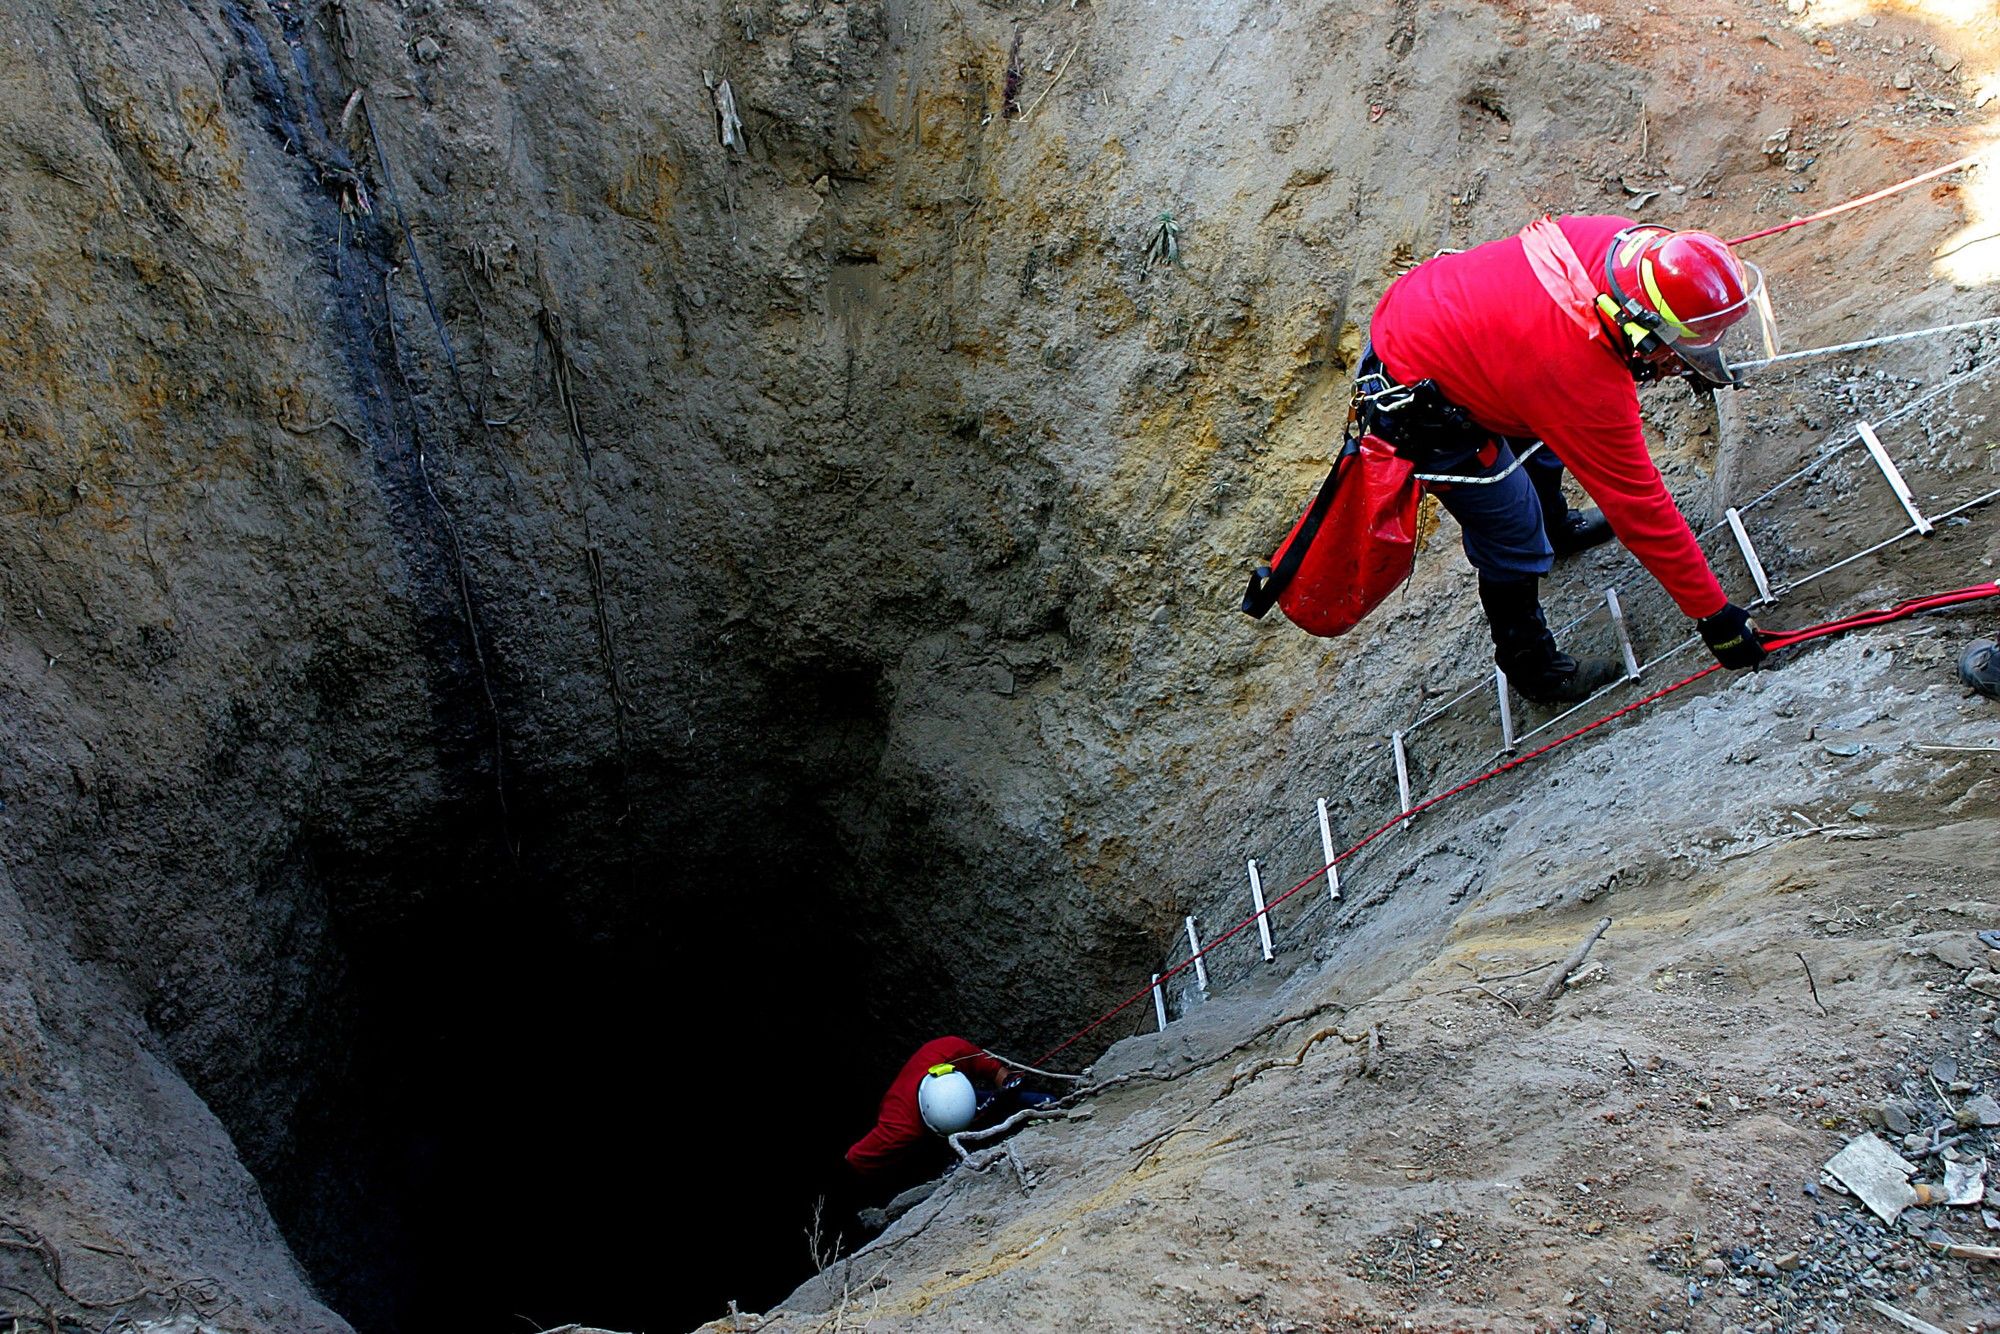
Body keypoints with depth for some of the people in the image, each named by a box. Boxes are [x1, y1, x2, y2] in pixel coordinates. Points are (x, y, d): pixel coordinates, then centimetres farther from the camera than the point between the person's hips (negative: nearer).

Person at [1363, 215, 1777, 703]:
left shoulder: (1620, 241, -16)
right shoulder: (1590, 386, -35)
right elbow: (1639, 507, -26)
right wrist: (1715, 615, -16)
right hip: (1415, 407, -9)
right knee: (1513, 541, 3)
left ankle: (1555, 526, 60)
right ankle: (1529, 664, 28)